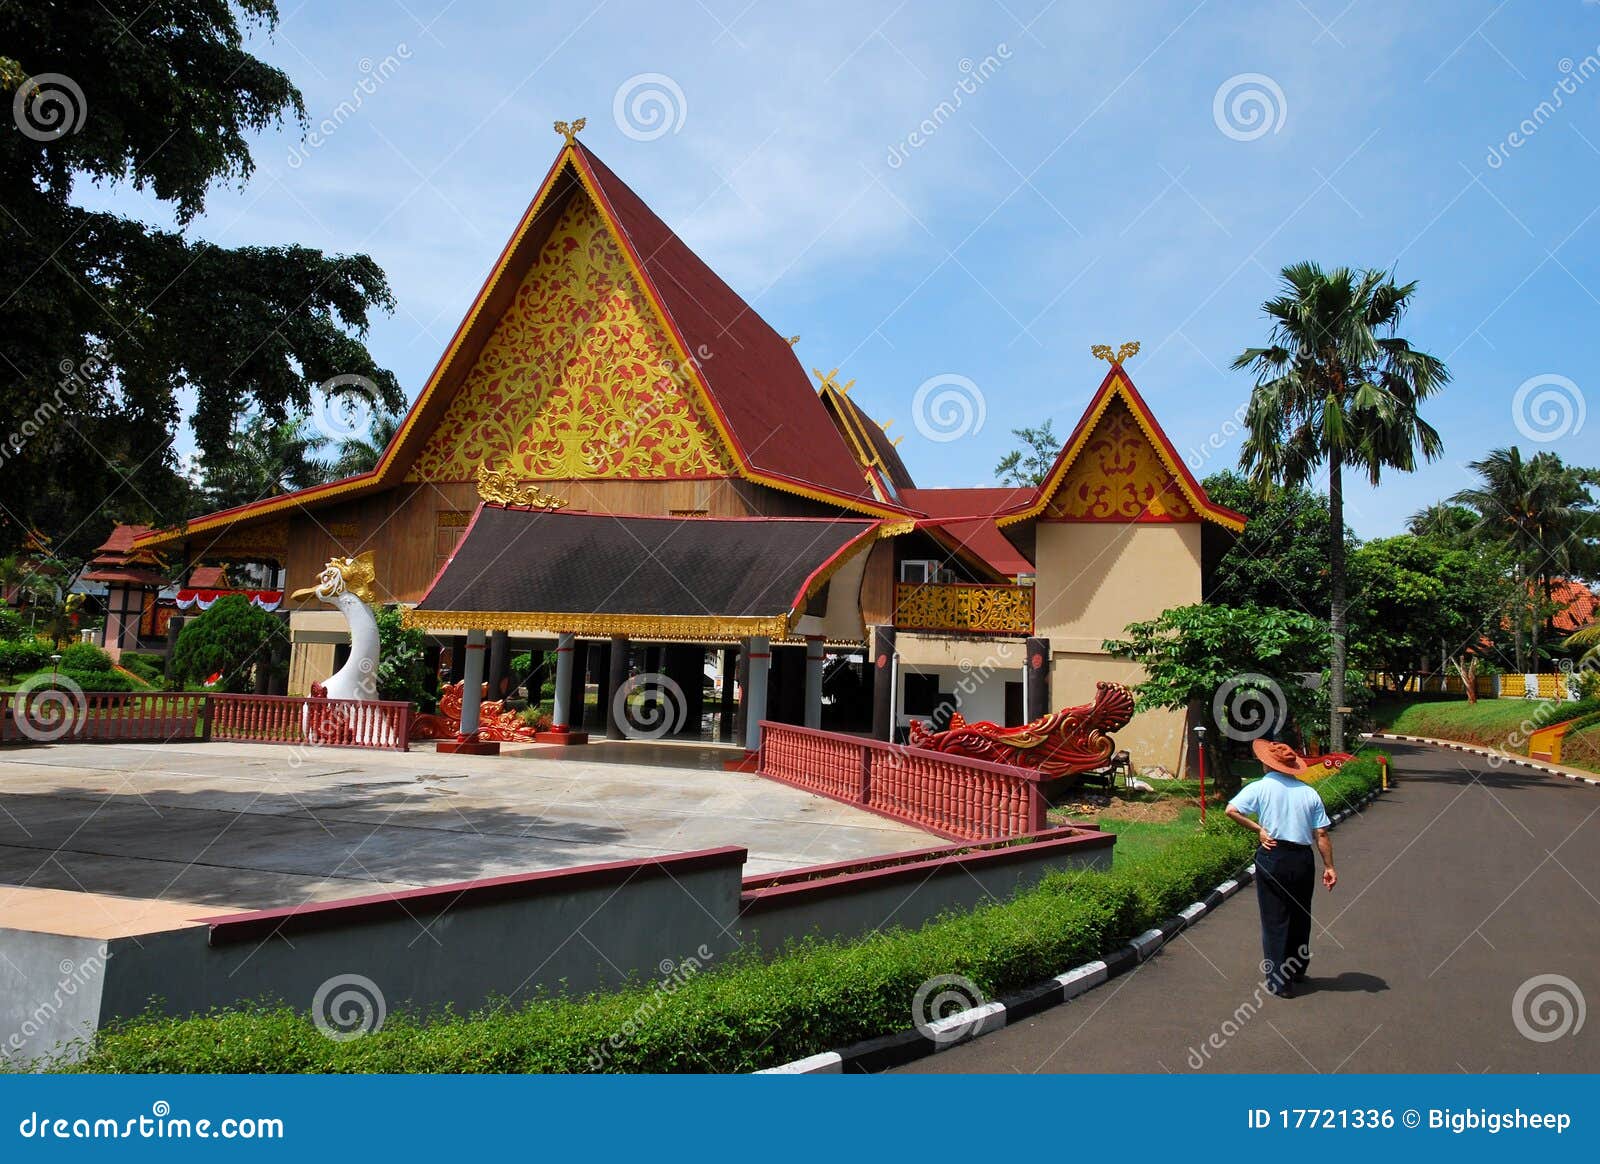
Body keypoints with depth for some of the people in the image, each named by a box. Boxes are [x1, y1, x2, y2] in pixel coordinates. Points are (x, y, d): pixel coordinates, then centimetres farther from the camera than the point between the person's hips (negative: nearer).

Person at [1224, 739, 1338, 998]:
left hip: (1273, 857, -3)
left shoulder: (1260, 787, -5)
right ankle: (1297, 969, 36)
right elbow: (1321, 834, 2)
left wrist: (1258, 830, -7)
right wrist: (1329, 867, 8)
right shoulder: (1309, 792, 4)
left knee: (1275, 920, 4)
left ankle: (1280, 981, 6)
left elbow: (1231, 810, -17)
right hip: (1303, 859, 3)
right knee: (1300, 916, 20)